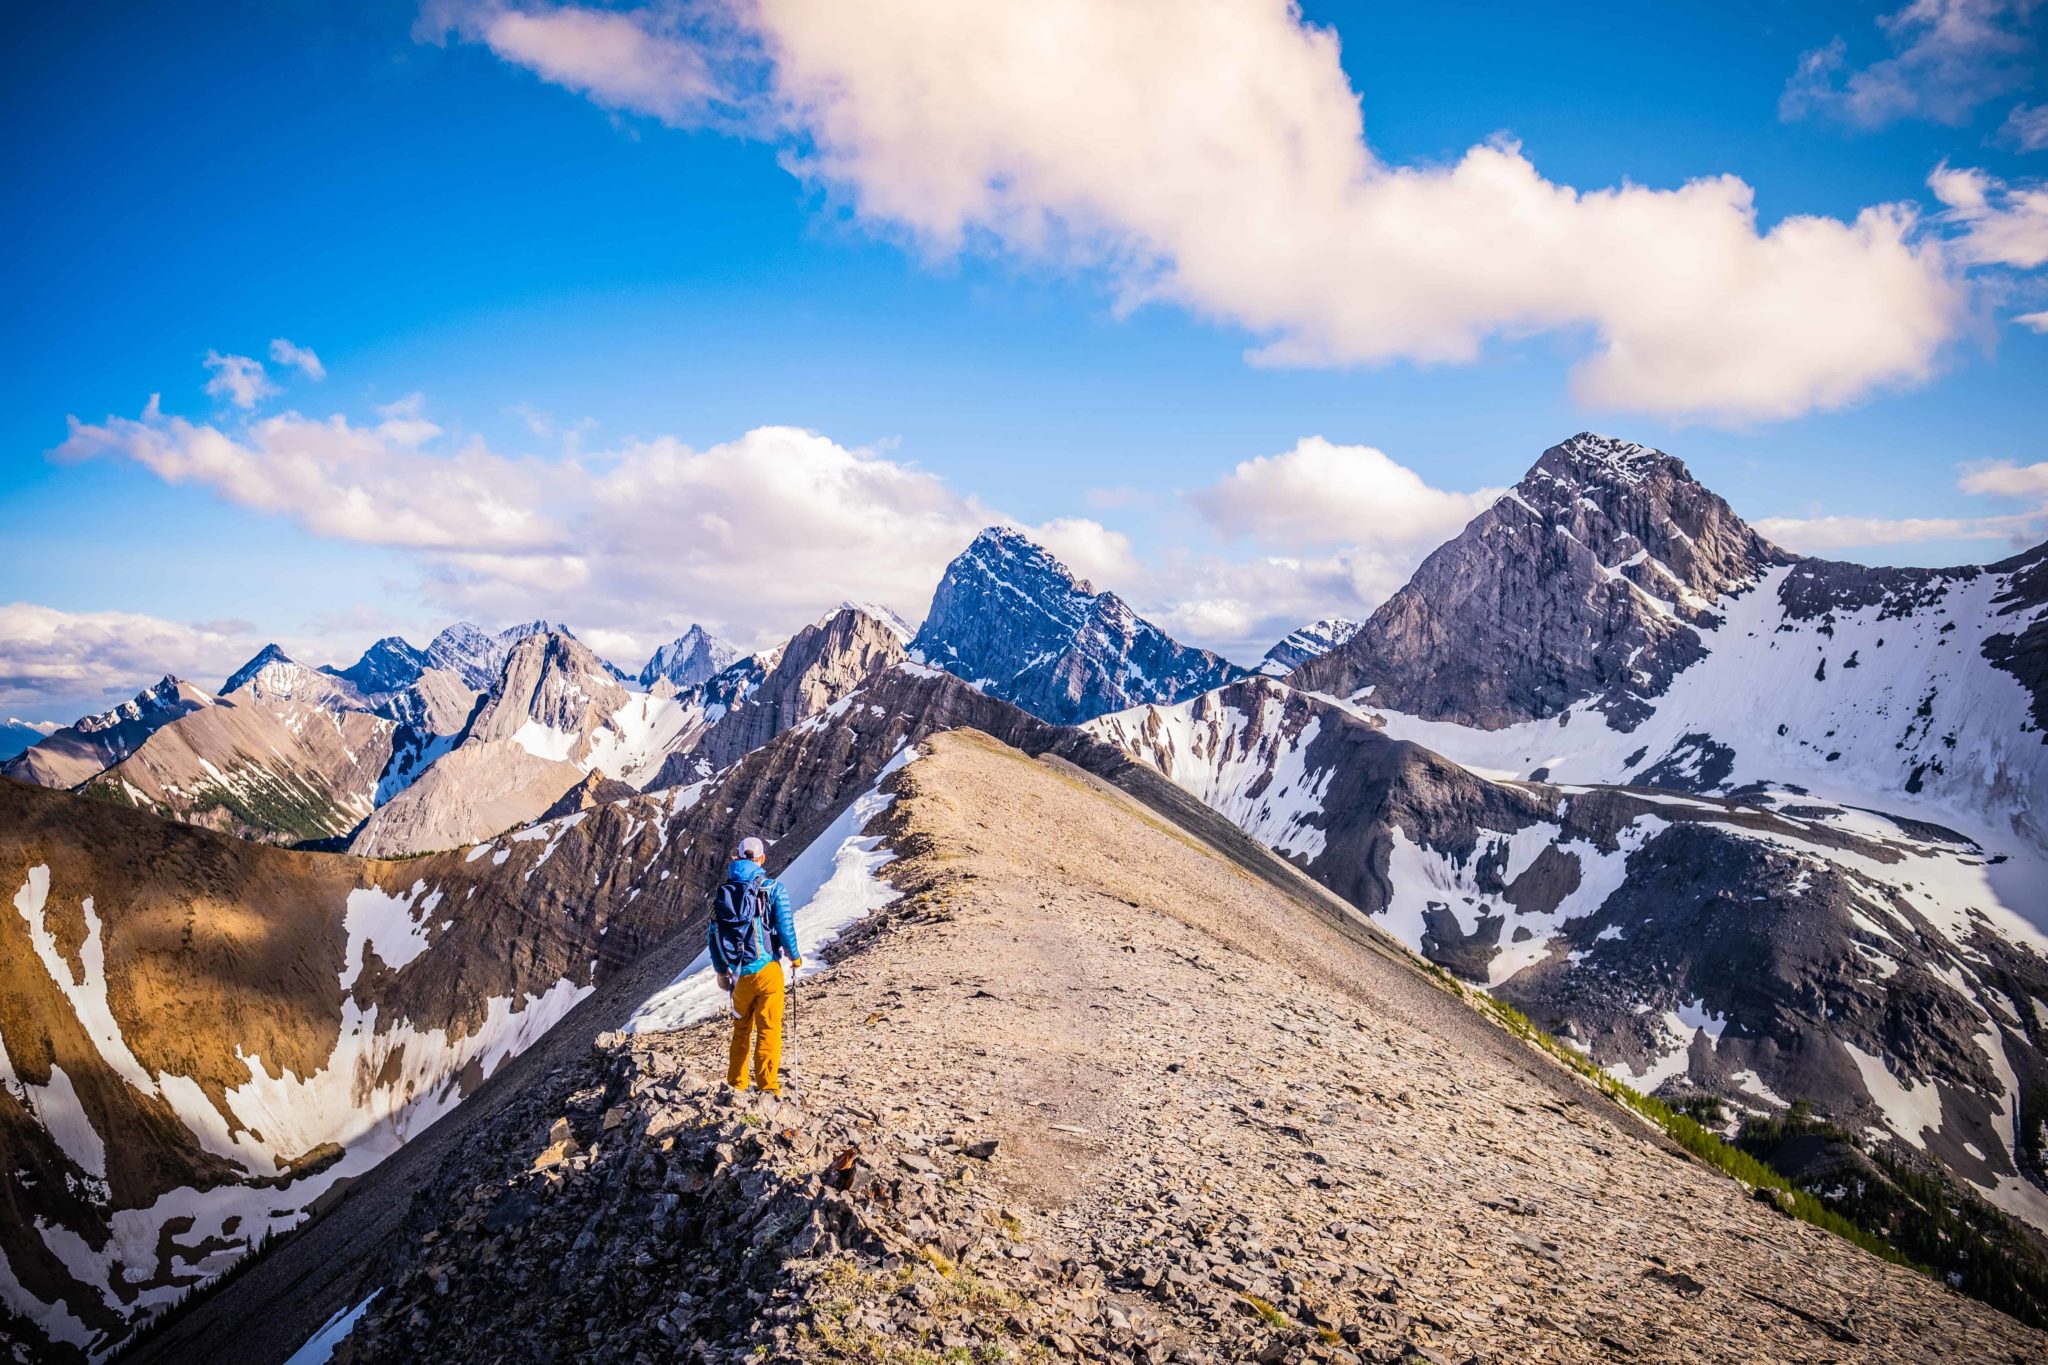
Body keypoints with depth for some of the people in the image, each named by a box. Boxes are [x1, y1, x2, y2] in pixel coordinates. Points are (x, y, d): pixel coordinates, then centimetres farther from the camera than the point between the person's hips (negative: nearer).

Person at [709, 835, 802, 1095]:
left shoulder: (723, 893, 6)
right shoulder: (772, 888, -7)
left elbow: (713, 934, 8)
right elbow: (784, 925, -11)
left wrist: (721, 971, 18)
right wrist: (794, 956, 5)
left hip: (738, 973, 4)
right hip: (766, 969, -4)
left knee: (741, 1029, 20)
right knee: (769, 1029, 1)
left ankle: (736, 1083, 24)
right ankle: (767, 1086, -3)